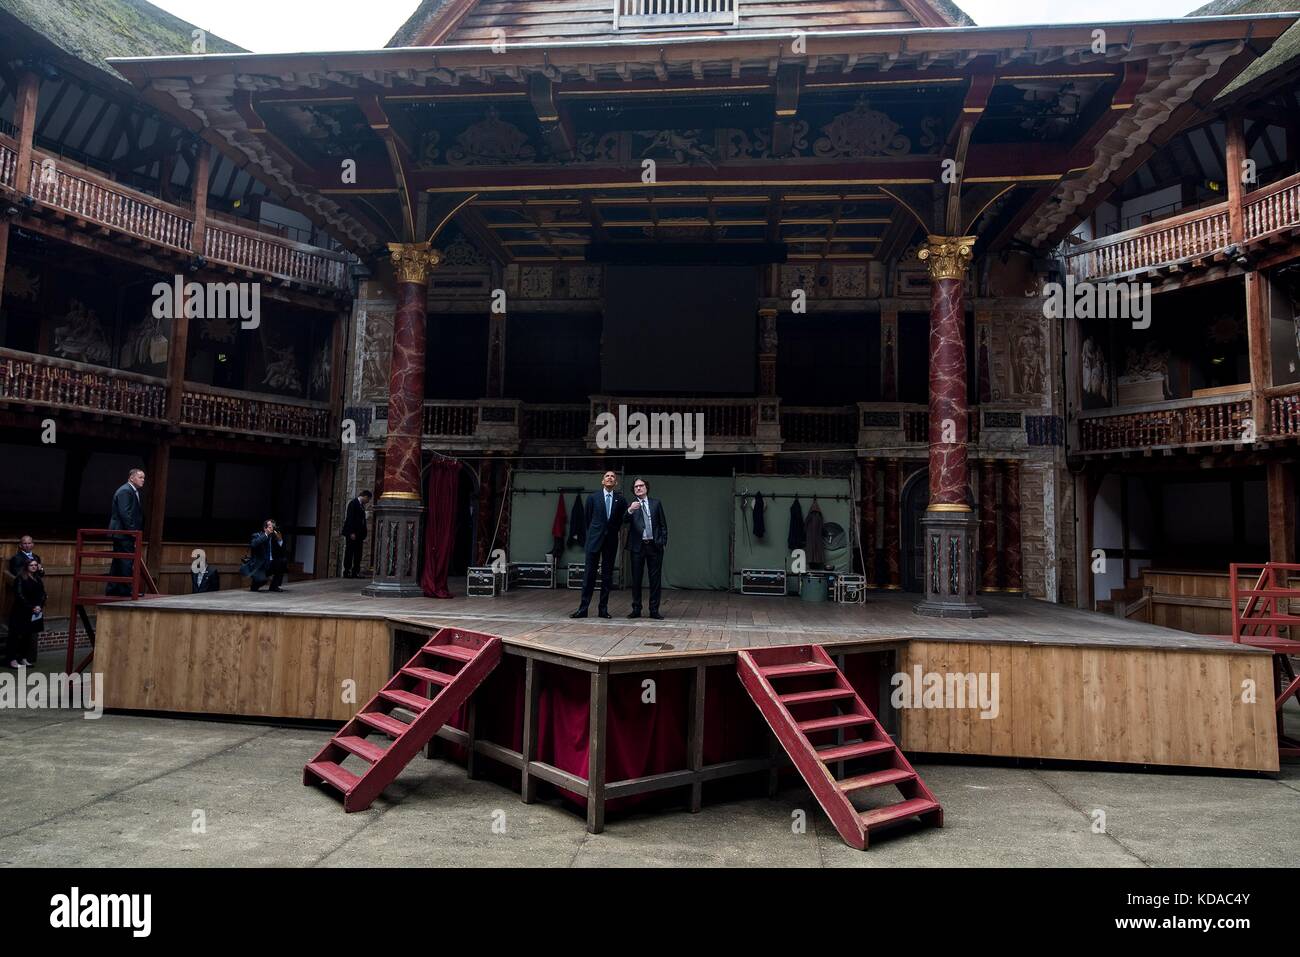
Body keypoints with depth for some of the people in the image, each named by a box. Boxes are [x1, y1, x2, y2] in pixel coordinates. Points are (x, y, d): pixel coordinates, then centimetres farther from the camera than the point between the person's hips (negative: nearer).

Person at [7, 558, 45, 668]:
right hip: (21, 612, -6)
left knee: (30, 636, 6)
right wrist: (31, 608, -16)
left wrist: (39, 606, -8)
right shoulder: (20, 579, -6)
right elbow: (19, 596, -13)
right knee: (17, 636, -3)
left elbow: (43, 594, 9)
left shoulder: (38, 579, 13)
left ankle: (24, 658, 14)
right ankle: (12, 659, 2)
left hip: (36, 612, 6)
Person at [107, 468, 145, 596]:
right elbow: (124, 513, -20)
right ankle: (125, 590, -6)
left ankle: (112, 589, 17)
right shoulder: (125, 491, -12)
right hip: (123, 533, -10)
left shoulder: (133, 492, 19)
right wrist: (133, 531, -20)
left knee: (118, 562, 12)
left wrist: (135, 530, 15)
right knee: (127, 562, -8)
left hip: (125, 533, 10)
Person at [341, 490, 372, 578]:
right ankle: (347, 572, -2)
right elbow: (350, 518, -14)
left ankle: (355, 572, 4)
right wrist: (352, 533, -19)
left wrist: (363, 536, 12)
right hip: (351, 534, -8)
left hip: (359, 534, 8)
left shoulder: (362, 506, 18)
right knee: (349, 553, -4)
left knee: (358, 554, 4)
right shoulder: (353, 503, -6)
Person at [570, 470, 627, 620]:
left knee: (607, 576, 5)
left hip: (611, 540, 1)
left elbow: (623, 519, 12)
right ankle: (583, 608, 2)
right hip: (595, 540, -1)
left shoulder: (620, 499, 3)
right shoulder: (593, 498, 3)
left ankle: (604, 609, 11)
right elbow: (587, 518, 11)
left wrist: (614, 530, 10)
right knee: (589, 574, -1)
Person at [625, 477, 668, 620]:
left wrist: (663, 541, 1)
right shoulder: (631, 505, 5)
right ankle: (636, 609, 13)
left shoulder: (656, 503, 10)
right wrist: (630, 510, -31)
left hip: (655, 545, 1)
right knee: (636, 578, 4)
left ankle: (654, 610, 9)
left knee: (655, 579, 3)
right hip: (638, 546, -1)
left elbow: (663, 524, 10)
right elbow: (624, 521, -13)